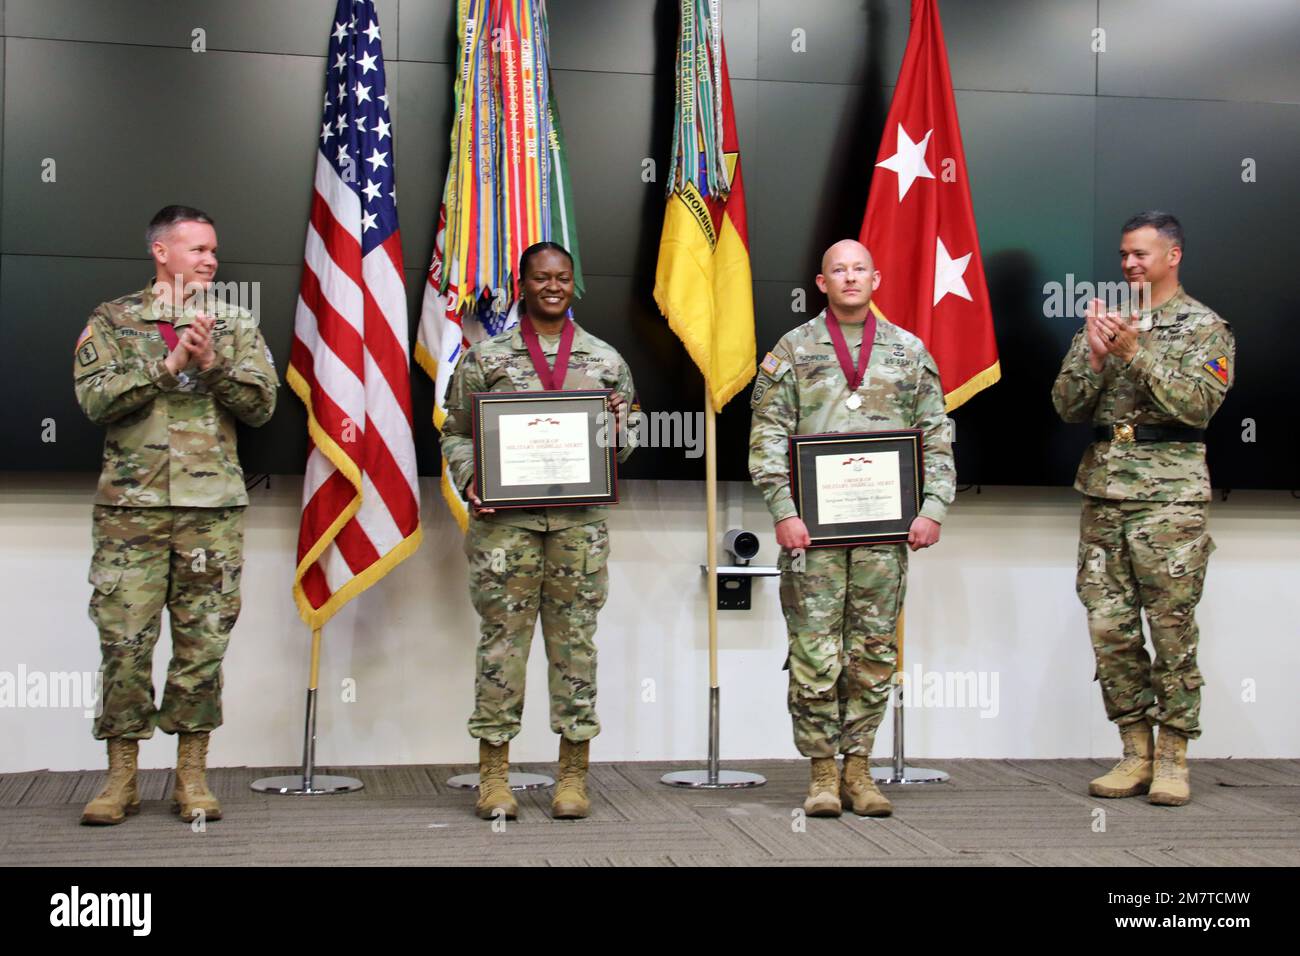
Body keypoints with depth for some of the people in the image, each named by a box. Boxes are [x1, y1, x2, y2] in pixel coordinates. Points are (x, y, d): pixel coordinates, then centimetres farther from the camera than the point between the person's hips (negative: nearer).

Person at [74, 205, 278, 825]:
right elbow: (95, 398, -7)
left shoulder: (235, 325, 12)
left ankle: (192, 778, 12)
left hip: (214, 506, 2)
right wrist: (170, 363, -14)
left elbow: (262, 404, 3)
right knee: (125, 641, -1)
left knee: (204, 643, 3)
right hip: (131, 503, -1)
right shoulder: (113, 321, 7)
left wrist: (214, 363, -12)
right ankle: (121, 780, 9)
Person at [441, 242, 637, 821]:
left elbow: (623, 447, 17)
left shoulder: (606, 360, 14)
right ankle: (494, 776, 9)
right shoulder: (485, 357, 9)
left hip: (580, 519, 2)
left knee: (575, 642, 3)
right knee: (501, 639, 0)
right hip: (505, 518, -1)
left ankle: (573, 777, 11)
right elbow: (456, 432, 9)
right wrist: (470, 482, -8)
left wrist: (616, 430, -6)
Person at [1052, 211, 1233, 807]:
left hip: (1169, 495, -5)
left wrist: (1137, 352, -17)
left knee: (1172, 629, -2)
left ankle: (1172, 758, 8)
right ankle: (1135, 753, 15)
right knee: (1109, 626, 4)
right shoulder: (1106, 321, 14)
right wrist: (1094, 355, -10)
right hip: (1102, 490, 5)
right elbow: (1067, 406, 7)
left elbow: (1198, 404, -13)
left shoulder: (1205, 327, 2)